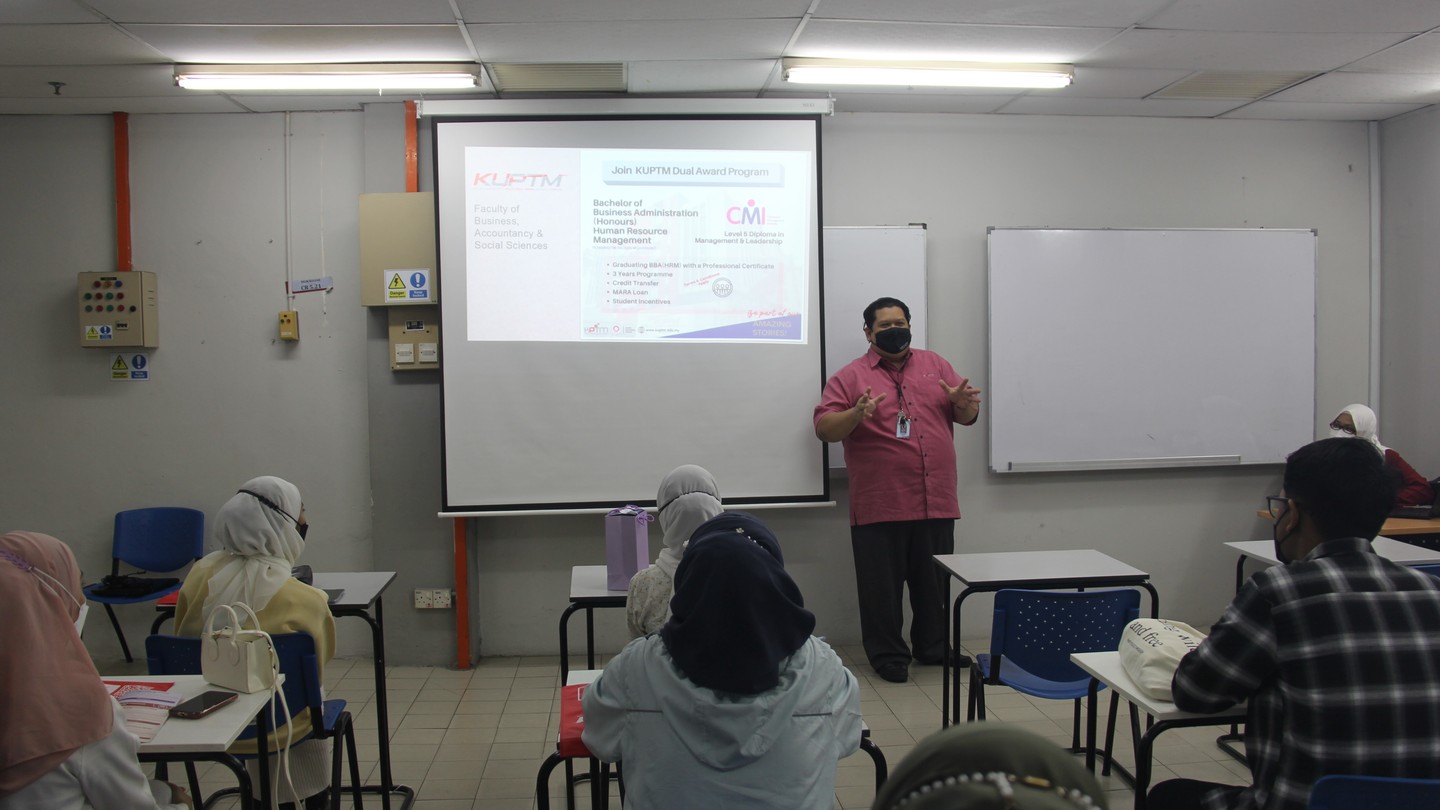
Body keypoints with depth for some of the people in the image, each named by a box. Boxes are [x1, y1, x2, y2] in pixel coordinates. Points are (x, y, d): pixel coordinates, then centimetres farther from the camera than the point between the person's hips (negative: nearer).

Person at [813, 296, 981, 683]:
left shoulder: (935, 364, 13)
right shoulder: (851, 376, 2)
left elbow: (967, 416, 14)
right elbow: (824, 427, -6)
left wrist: (963, 402, -9)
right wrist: (856, 415, -25)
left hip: (936, 501, 4)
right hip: (879, 505, -3)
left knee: (936, 583, 14)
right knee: (882, 586, 3)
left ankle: (934, 647, 30)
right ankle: (888, 655, 17)